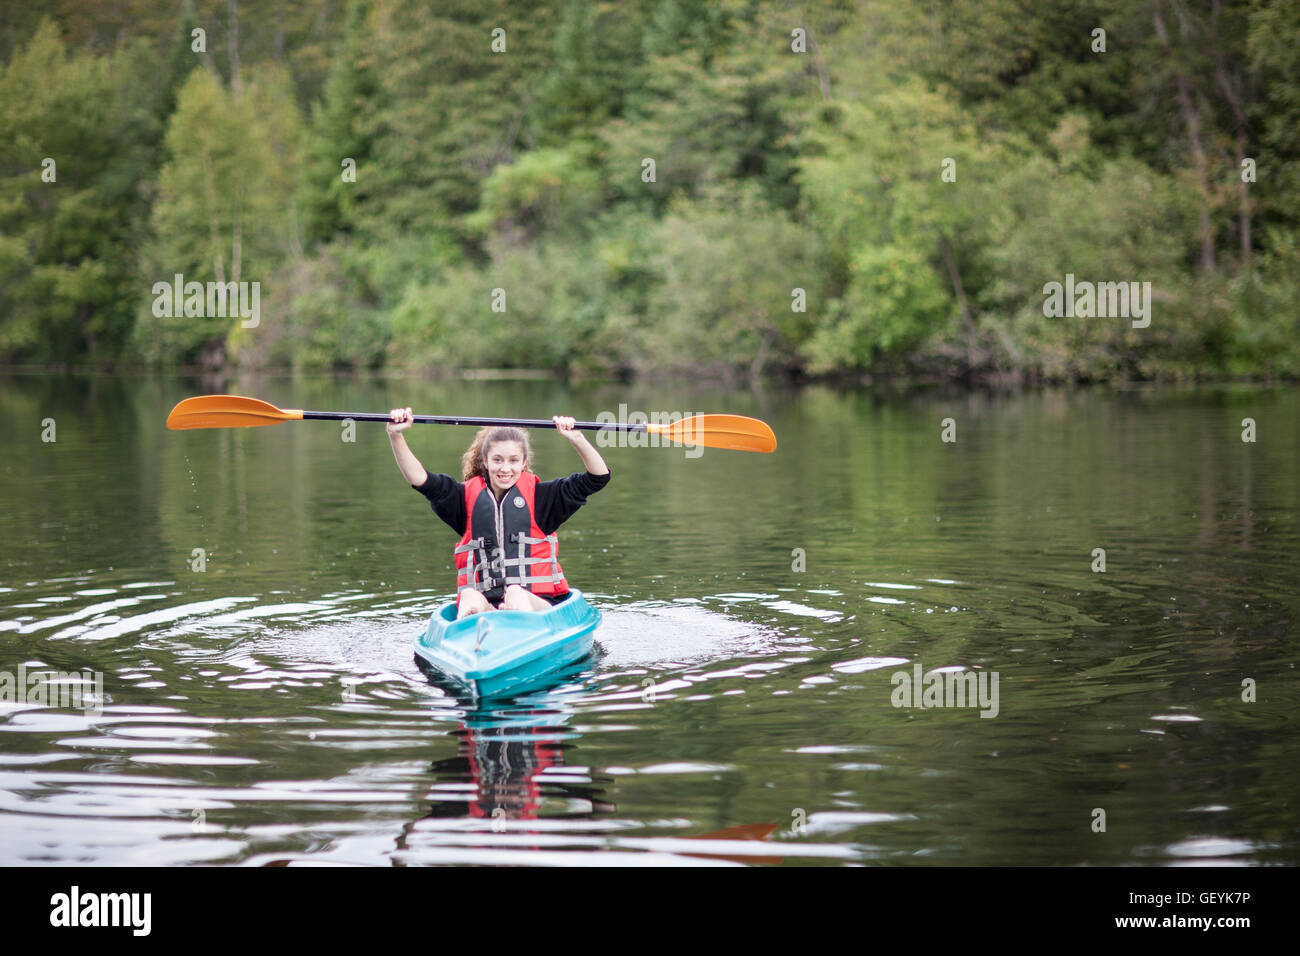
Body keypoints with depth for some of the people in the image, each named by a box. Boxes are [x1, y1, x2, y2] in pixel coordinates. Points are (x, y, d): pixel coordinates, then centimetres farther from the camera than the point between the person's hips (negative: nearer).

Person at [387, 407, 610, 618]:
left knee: (516, 595, -36)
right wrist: (396, 435, -6)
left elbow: (598, 477, 8)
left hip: (537, 603, 0)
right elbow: (420, 479, 6)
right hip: (483, 603, 0)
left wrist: (576, 438, -7)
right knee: (471, 598, -35)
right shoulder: (469, 497, 16)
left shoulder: (540, 496, 13)